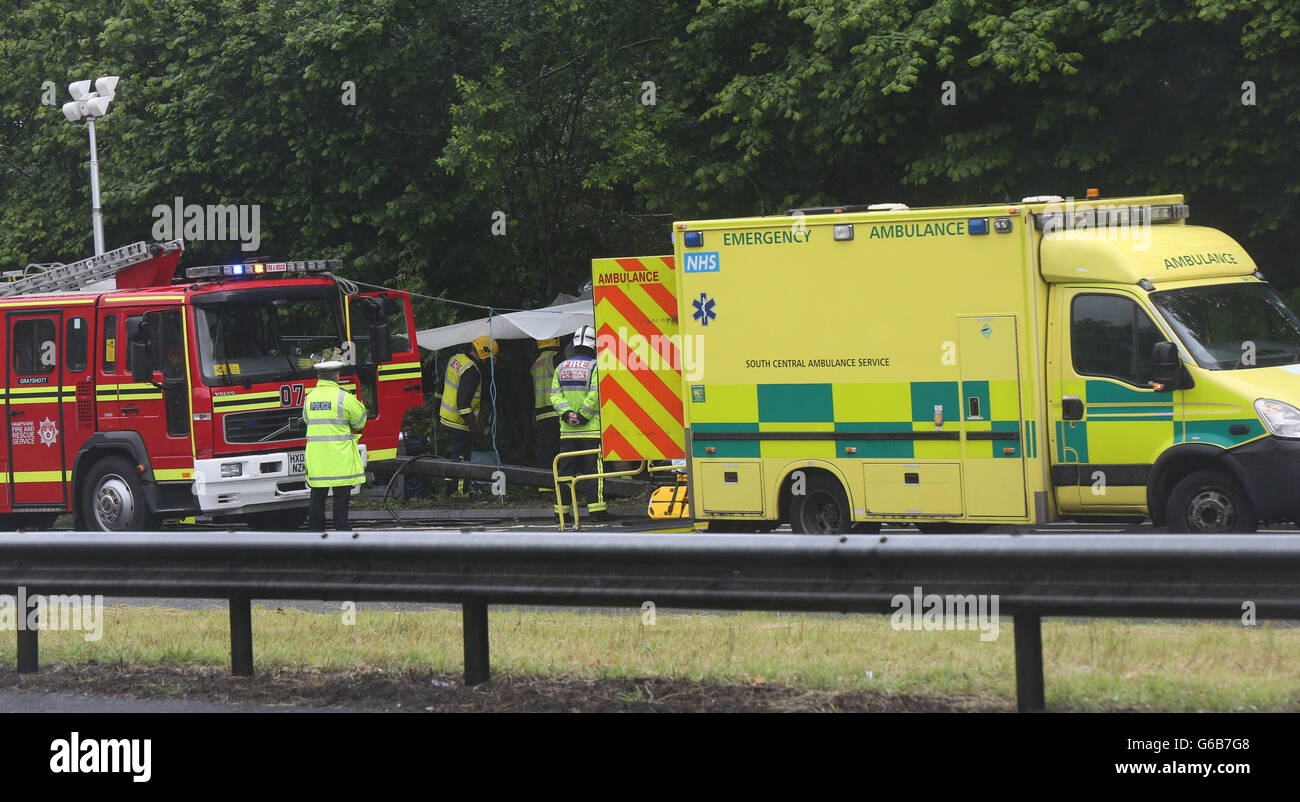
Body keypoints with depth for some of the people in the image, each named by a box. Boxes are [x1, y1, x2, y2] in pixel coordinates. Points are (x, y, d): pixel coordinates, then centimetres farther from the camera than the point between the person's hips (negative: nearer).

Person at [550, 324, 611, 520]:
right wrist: (583, 417, -11)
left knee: (566, 470, 9)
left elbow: (555, 395, 3)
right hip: (591, 429, -4)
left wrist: (567, 414, -6)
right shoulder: (594, 366, -6)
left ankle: (561, 508, 10)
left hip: (567, 430, 4)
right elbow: (595, 394, -16)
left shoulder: (561, 368, 10)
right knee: (593, 468, -3)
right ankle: (596, 508, -9)